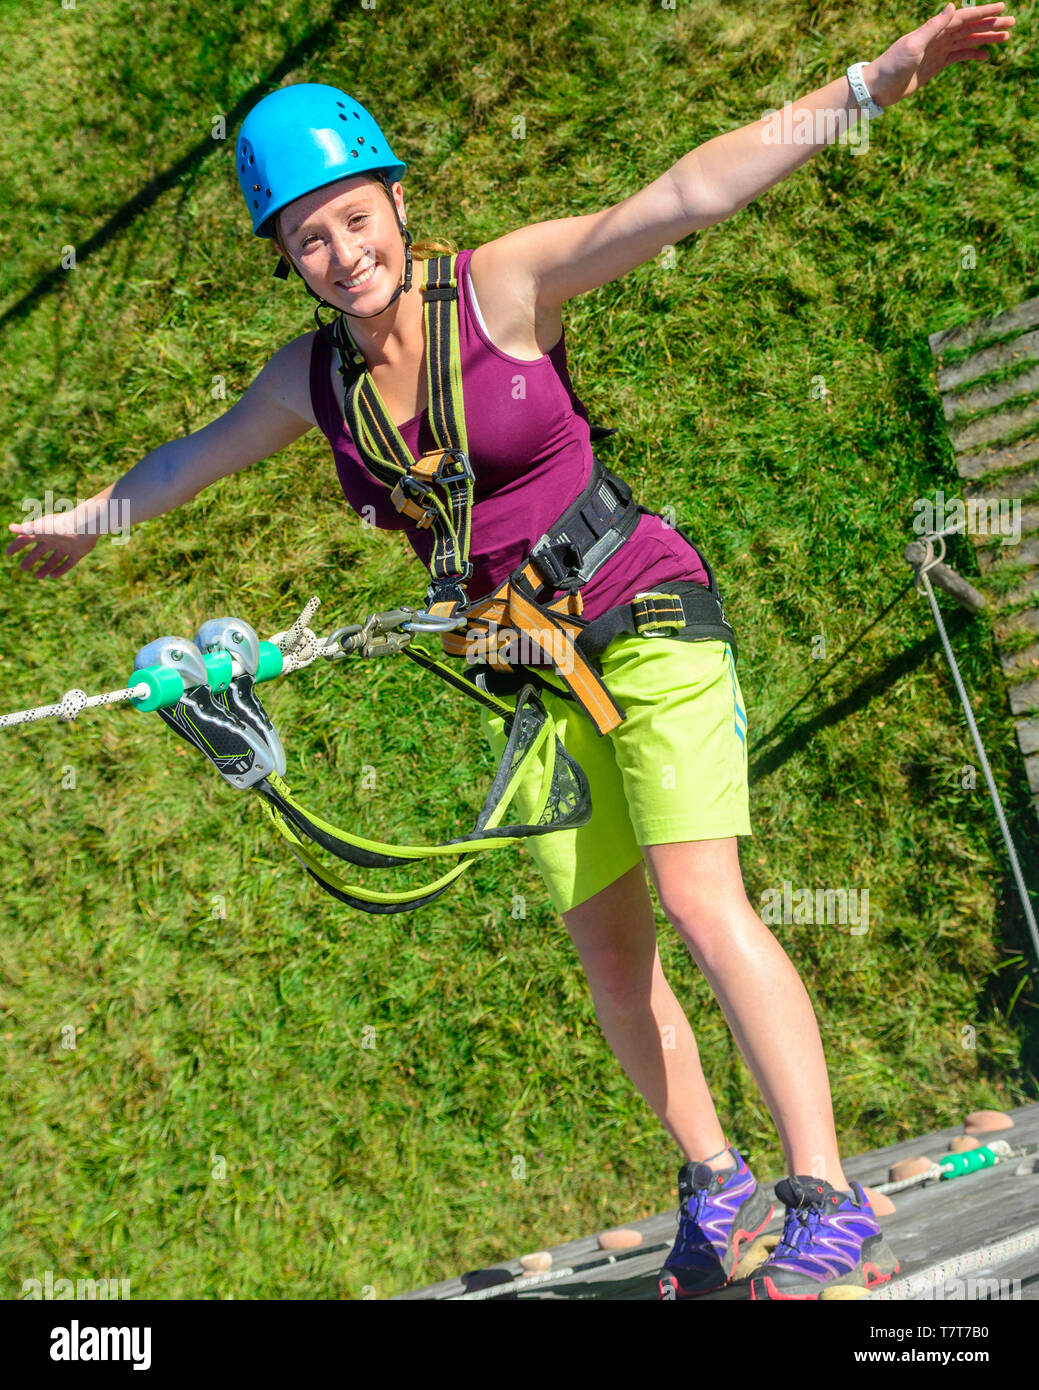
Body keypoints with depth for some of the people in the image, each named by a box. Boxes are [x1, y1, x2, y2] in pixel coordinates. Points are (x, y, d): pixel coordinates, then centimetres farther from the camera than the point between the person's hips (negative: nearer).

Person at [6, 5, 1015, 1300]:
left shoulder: (504, 285, -11)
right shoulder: (311, 378, 2)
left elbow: (686, 193, -19)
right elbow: (196, 455, 21)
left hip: (647, 621, -5)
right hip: (531, 671, 5)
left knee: (700, 901, -16)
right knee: (607, 948, 9)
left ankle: (829, 1208, -10)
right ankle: (714, 1183, 26)